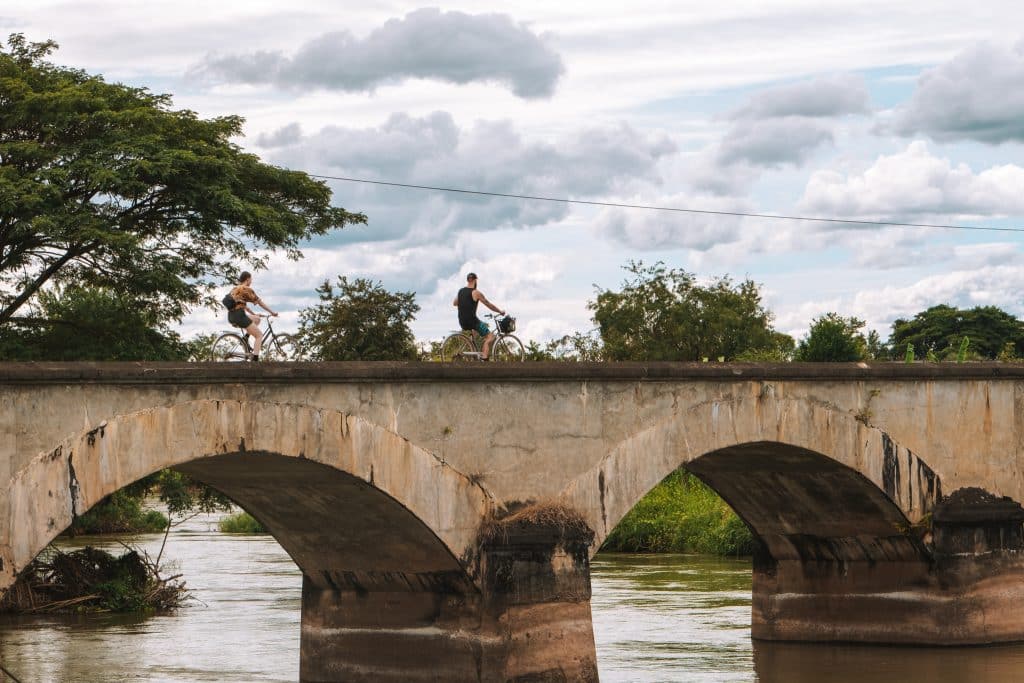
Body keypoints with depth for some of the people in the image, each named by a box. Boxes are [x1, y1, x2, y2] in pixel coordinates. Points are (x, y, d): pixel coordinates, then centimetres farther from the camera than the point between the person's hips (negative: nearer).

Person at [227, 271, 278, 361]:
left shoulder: (235, 289, 20)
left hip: (231, 316, 8)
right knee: (259, 335, 1)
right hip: (239, 315, -8)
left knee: (257, 319, 26)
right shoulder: (247, 289, -5)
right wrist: (272, 313, 9)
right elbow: (260, 303, 0)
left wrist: (254, 314, 34)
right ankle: (255, 358, -11)